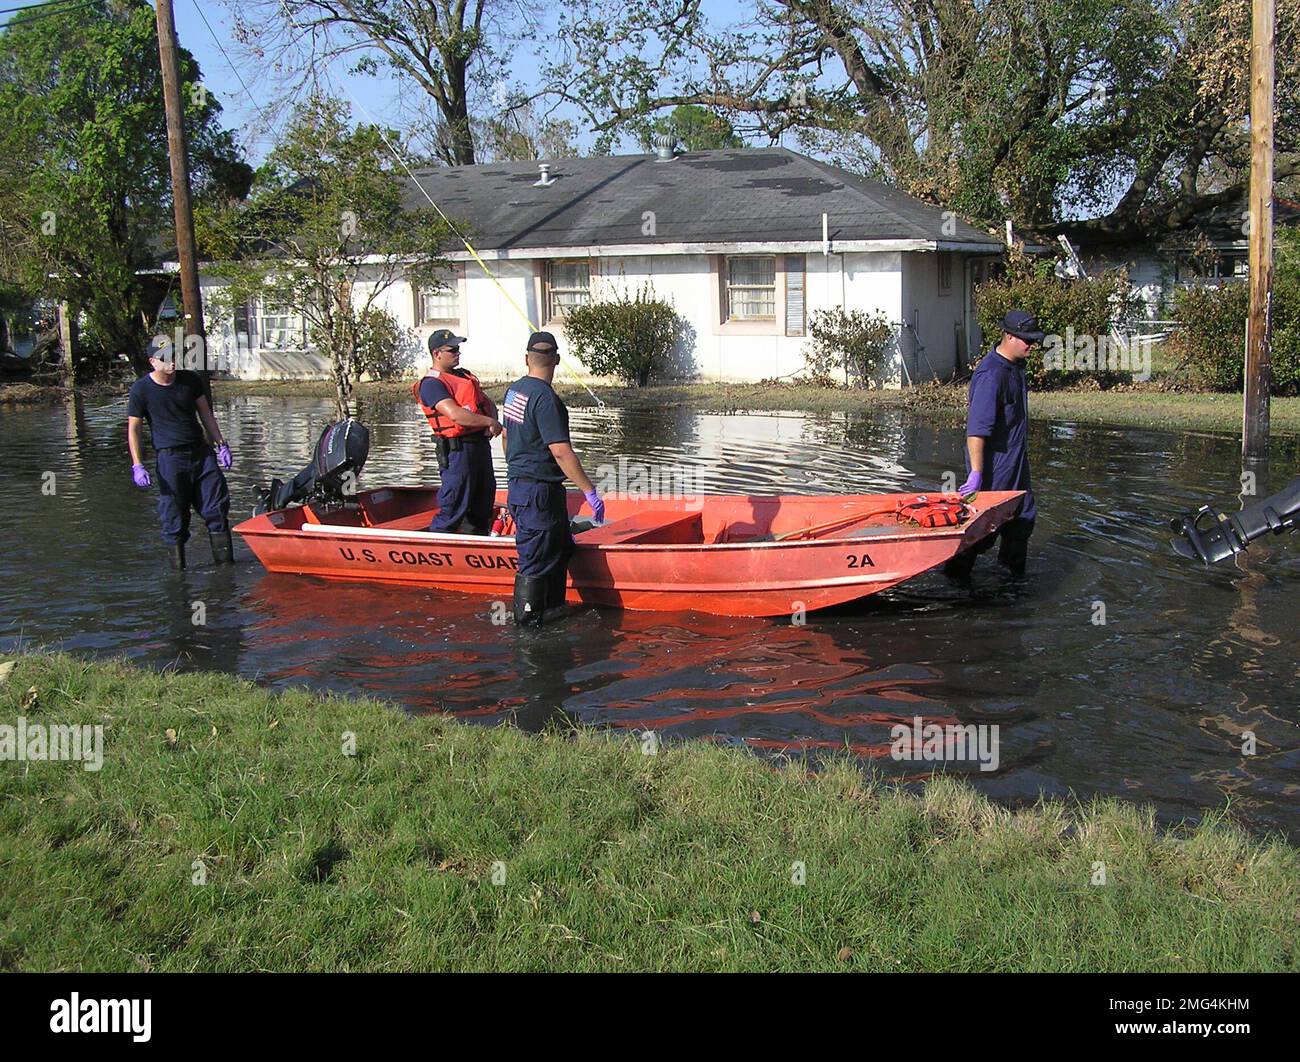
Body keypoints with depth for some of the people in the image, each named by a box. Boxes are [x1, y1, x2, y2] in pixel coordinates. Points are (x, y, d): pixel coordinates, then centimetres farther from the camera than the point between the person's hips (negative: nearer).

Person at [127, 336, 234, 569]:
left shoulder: (191, 380, 5)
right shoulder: (141, 389, -5)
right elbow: (133, 428, -2)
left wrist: (221, 444, 8)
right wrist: (137, 466, -9)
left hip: (201, 452, 4)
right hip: (169, 456, -4)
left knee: (218, 509, 3)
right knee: (174, 519, -1)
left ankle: (225, 563, 13)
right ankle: (177, 568, 9)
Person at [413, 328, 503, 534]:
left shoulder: (465, 376, 18)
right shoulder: (432, 384, -11)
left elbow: (488, 403, 18)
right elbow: (455, 415, -23)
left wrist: (492, 421, -4)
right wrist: (490, 422, -17)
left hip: (480, 445, 9)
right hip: (458, 449, -9)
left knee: (484, 500, 16)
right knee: (453, 507, -8)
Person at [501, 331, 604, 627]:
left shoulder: (514, 390, 9)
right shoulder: (545, 398, -20)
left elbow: (507, 436, 22)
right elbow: (561, 451, -24)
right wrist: (590, 491, -21)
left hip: (518, 484, 10)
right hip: (538, 491, -10)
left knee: (562, 547, 20)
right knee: (536, 562, -3)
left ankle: (553, 609, 29)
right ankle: (528, 626, 4)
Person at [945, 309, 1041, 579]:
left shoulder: (1016, 364, 6)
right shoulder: (991, 374, -25)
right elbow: (976, 429, -30)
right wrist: (976, 473, -33)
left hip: (1016, 460, 10)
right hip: (994, 462, -10)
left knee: (1023, 516, 17)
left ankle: (1015, 575, 32)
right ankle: (956, 574, 11)